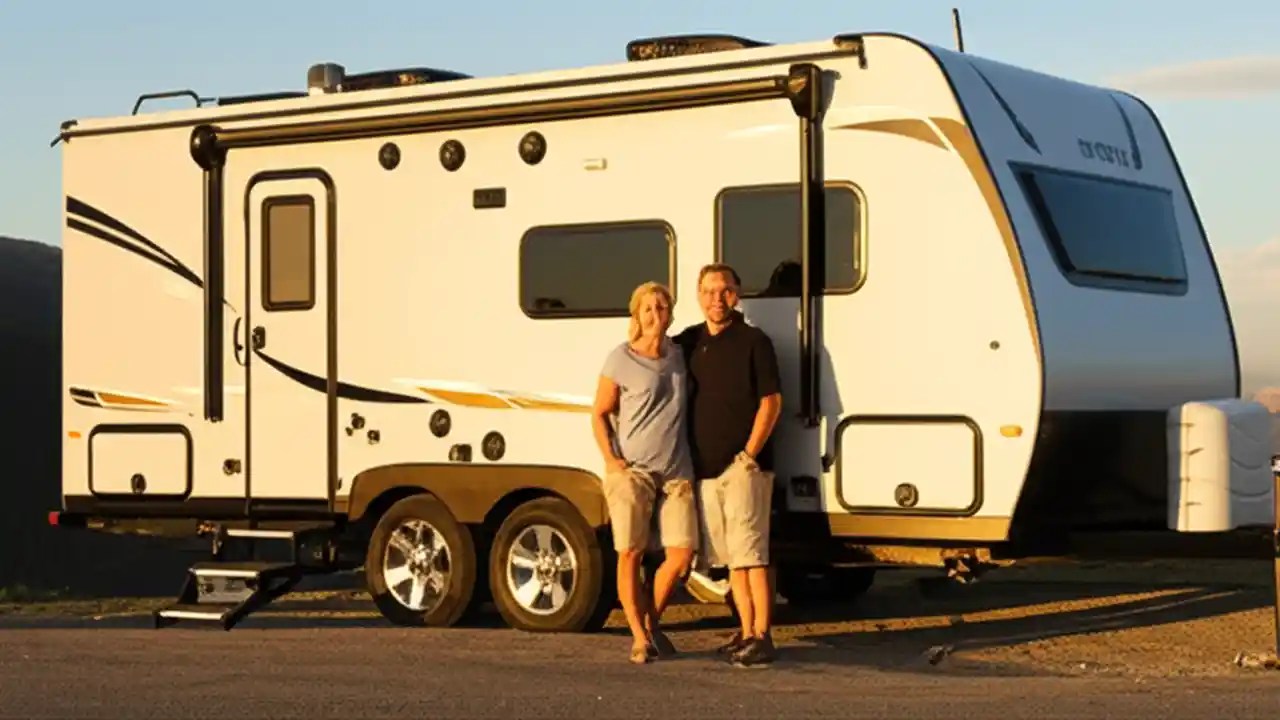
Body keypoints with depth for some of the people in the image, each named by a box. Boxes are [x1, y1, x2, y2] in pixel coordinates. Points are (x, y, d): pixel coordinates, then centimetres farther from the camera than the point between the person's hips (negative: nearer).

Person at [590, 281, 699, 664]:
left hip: (677, 472, 4)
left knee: (681, 554, -2)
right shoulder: (621, 360, -1)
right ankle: (639, 636, 7)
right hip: (632, 470, -4)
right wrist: (610, 458, -9)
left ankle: (653, 622, 20)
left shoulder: (678, 355, 12)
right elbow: (600, 414, 4)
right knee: (631, 553, -3)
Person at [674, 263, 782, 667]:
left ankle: (761, 637, -10)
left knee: (749, 551, -10)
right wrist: (684, 460, 10)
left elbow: (771, 401, -7)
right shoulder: (687, 343, 12)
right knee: (730, 556, 9)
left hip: (742, 467, -6)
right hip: (704, 468, 6)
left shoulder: (753, 341, -3)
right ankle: (746, 633, 15)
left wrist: (749, 454, -13)